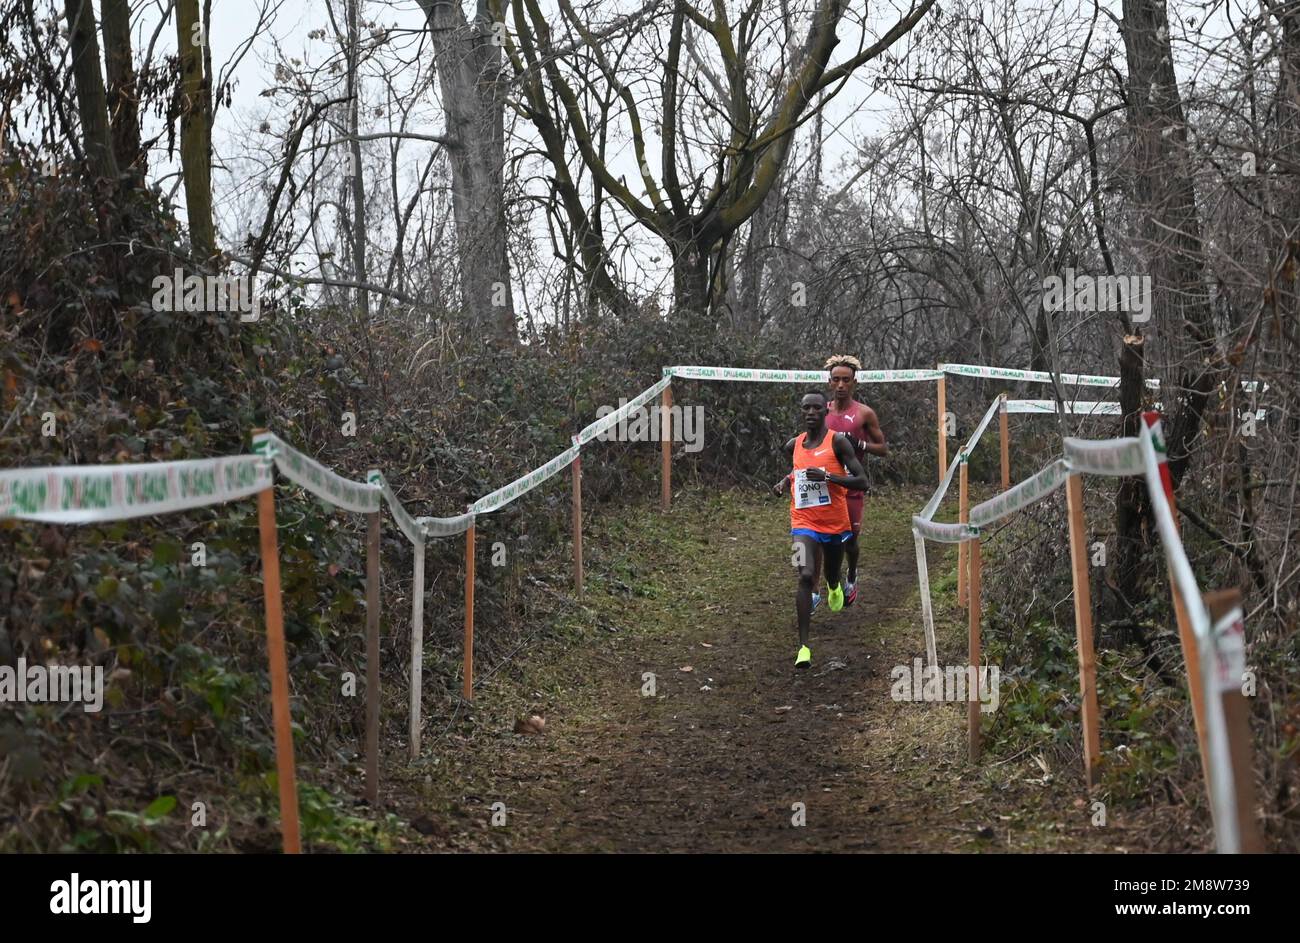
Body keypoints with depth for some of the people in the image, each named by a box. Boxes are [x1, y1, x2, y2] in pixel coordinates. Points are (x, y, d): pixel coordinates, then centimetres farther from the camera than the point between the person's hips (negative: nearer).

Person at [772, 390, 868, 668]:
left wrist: (827, 476, -27)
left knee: (832, 575, 23)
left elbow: (862, 481, -15)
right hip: (804, 522, 1)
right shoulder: (793, 445, 2)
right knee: (806, 577, -20)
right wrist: (784, 483, 3)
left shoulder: (837, 441, -12)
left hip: (835, 522, -1)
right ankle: (804, 647, -23)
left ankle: (834, 588, 65)